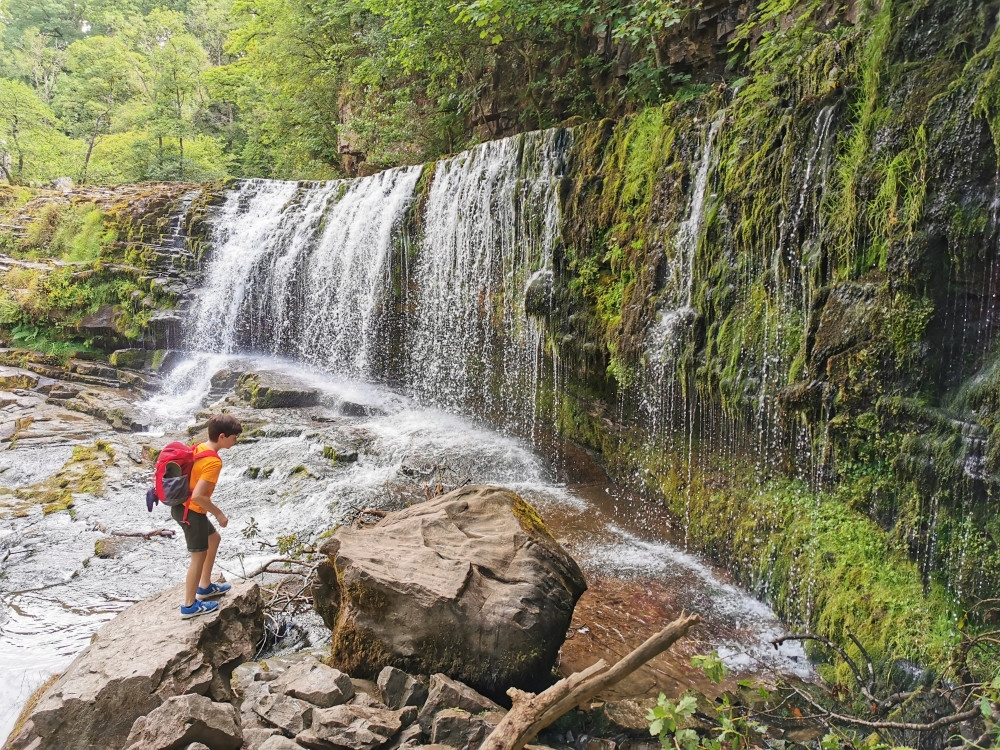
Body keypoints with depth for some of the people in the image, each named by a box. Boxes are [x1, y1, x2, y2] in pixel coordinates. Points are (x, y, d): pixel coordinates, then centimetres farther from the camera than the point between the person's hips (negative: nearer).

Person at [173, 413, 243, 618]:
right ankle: (189, 605, 17)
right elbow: (198, 496, -31)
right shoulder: (214, 462, -26)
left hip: (182, 507, 10)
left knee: (214, 538, 25)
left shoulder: (199, 448, 2)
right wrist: (218, 513, -16)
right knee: (199, 556, 5)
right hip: (191, 512, -10)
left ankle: (205, 587, 35)